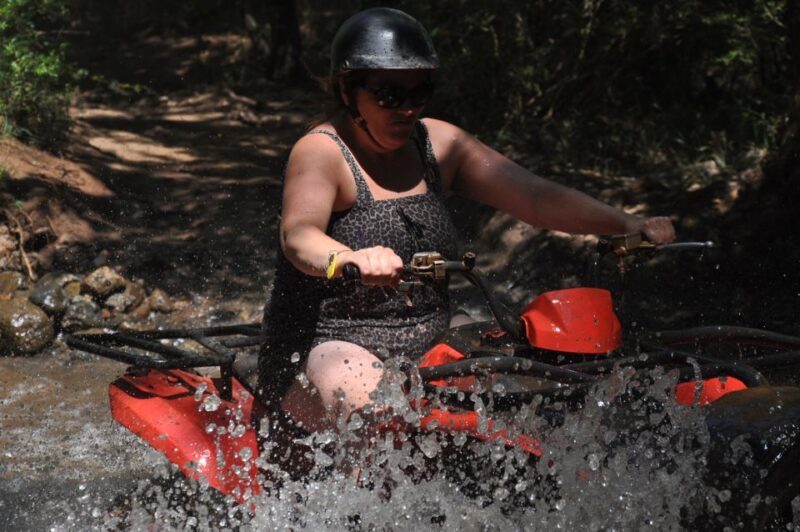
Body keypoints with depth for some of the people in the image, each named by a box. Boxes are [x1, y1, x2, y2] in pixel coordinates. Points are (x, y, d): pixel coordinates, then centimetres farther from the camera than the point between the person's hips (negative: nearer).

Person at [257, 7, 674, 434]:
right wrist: (346, 260, -53)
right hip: (325, 350, -6)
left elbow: (535, 197, -1)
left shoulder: (438, 144, 7)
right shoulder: (321, 151, -10)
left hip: (427, 350, 7)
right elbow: (298, 234, -29)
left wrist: (630, 225, -15)